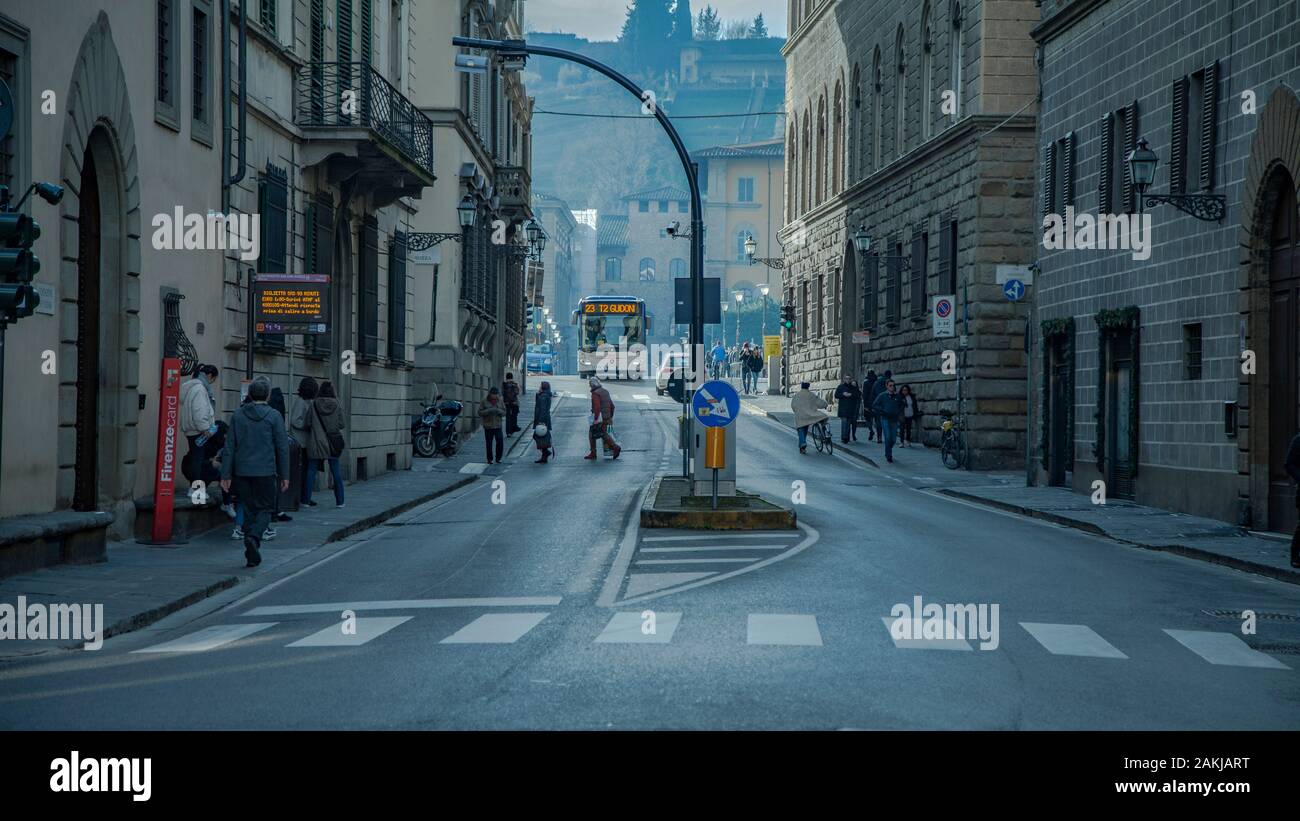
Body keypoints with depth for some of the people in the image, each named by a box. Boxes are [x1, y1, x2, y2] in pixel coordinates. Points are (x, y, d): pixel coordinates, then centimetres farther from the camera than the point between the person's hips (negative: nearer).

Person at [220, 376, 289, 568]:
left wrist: (226, 475, 5)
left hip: (242, 472, 3)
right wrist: (284, 475, 2)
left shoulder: (238, 415, 4)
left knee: (250, 509, 12)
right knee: (265, 509, 7)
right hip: (265, 471, -3)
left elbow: (229, 447, 3)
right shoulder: (274, 416, -5)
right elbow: (282, 448, -4)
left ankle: (252, 552, 11)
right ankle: (253, 537, -20)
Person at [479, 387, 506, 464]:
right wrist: (488, 411, -17)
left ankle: (498, 458, 7)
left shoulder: (500, 401, 8)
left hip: (498, 425, 1)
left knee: (500, 442, -9)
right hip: (488, 426, -1)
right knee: (489, 444, 2)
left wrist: (498, 411, -12)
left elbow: (504, 412, 9)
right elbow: (480, 412, -3)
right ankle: (489, 459, 14)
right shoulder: (484, 402, 0)